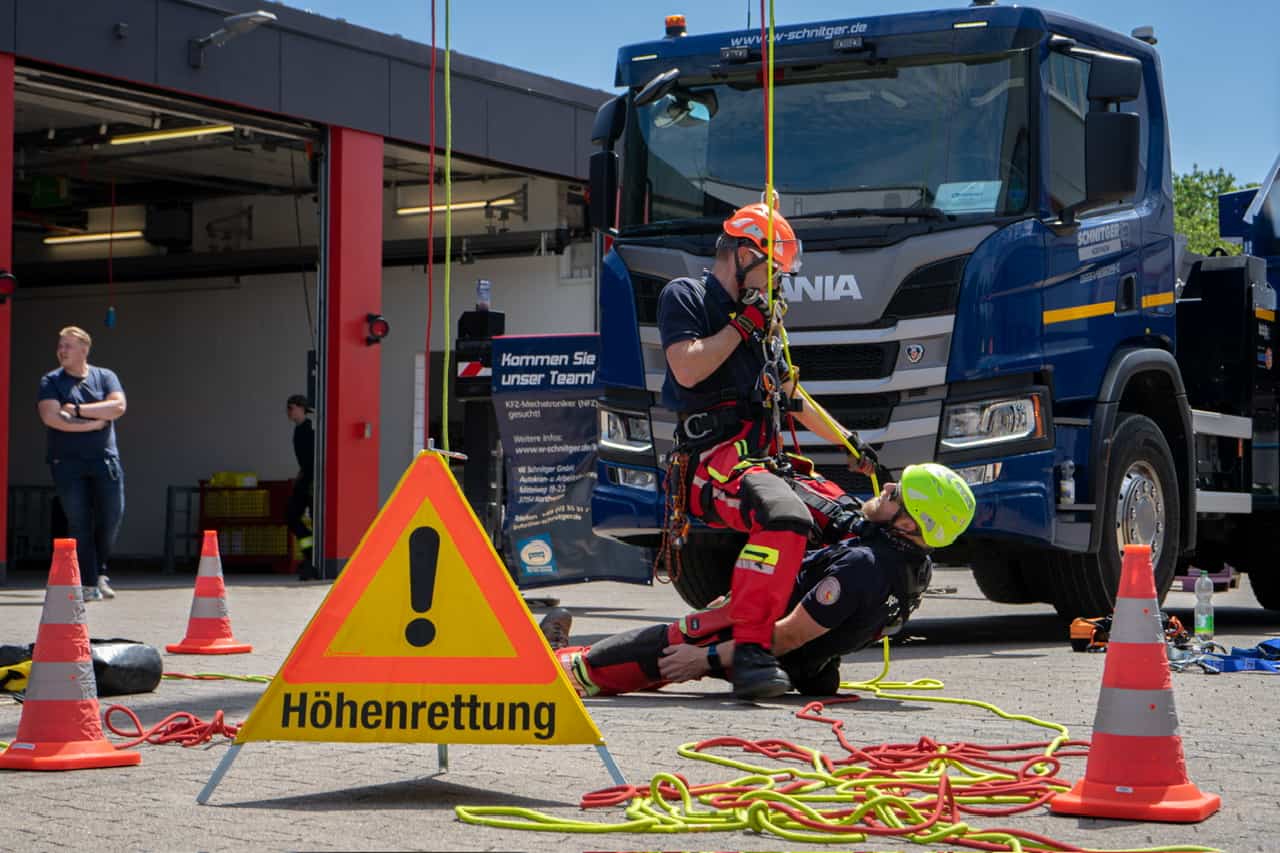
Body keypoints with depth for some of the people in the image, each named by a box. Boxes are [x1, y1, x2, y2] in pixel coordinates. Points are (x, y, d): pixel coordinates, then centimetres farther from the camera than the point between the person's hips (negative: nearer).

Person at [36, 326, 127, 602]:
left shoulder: (105, 377, 9)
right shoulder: (51, 382, 3)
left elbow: (118, 406, -9)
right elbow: (51, 417, -13)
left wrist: (78, 409, -13)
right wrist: (94, 423, -11)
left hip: (104, 459, 2)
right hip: (67, 462, -1)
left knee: (111, 517, -3)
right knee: (79, 523, -4)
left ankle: (99, 572, 20)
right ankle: (89, 584, 2)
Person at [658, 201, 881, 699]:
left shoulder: (759, 321, 28)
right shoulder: (683, 297, 4)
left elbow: (792, 396, 35)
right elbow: (687, 369, -14)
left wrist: (850, 443, 35)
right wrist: (742, 325, -4)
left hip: (765, 461, 9)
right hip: (714, 461, -9)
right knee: (785, 517, -36)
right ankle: (750, 649, -39)